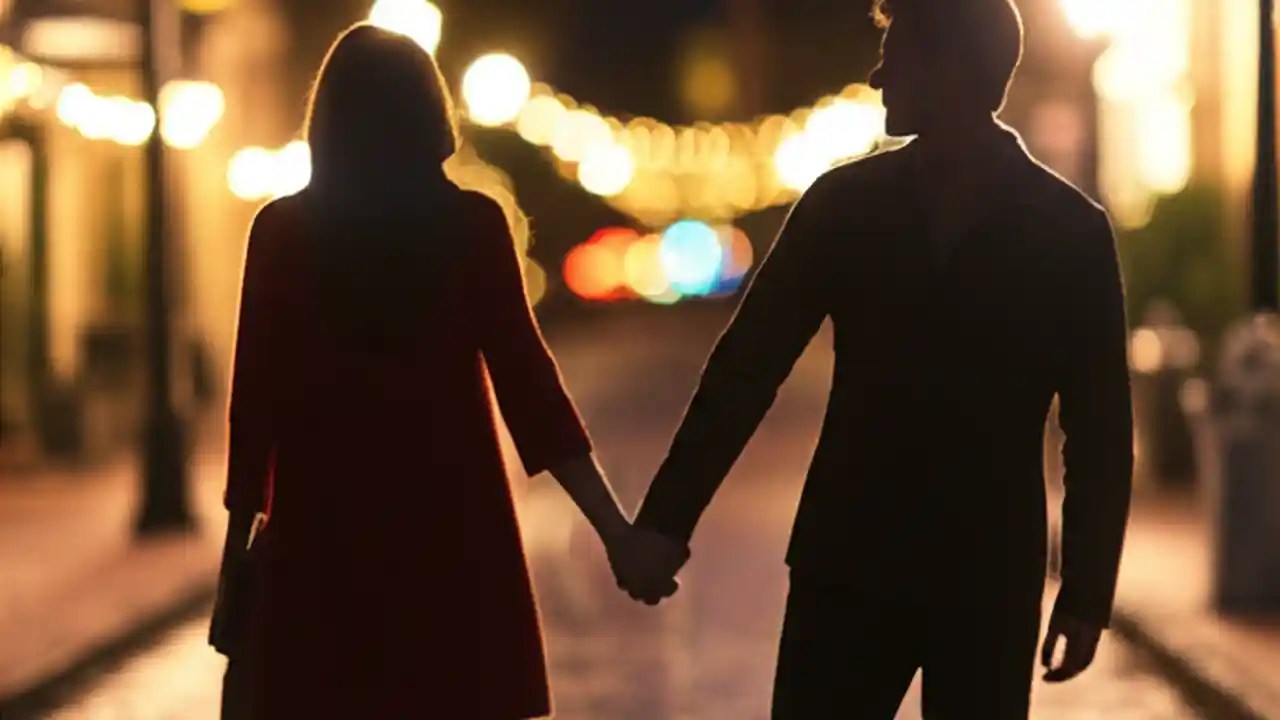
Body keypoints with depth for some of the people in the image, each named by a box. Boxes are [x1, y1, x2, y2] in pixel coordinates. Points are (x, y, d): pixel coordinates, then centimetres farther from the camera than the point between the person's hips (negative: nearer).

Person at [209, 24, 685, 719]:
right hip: (453, 533, 0)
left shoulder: (283, 230, -1)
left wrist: (236, 563, 7)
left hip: (321, 538, 0)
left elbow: (255, 403, -1)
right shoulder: (474, 225, -2)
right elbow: (526, 381, -7)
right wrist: (616, 531, -6)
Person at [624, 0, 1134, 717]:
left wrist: (1088, 592, -3)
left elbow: (1101, 428, 0)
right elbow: (747, 366, 4)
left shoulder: (1070, 229, -3)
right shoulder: (845, 203, 2)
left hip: (987, 585, -1)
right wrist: (668, 519, 0)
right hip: (848, 569, 2)